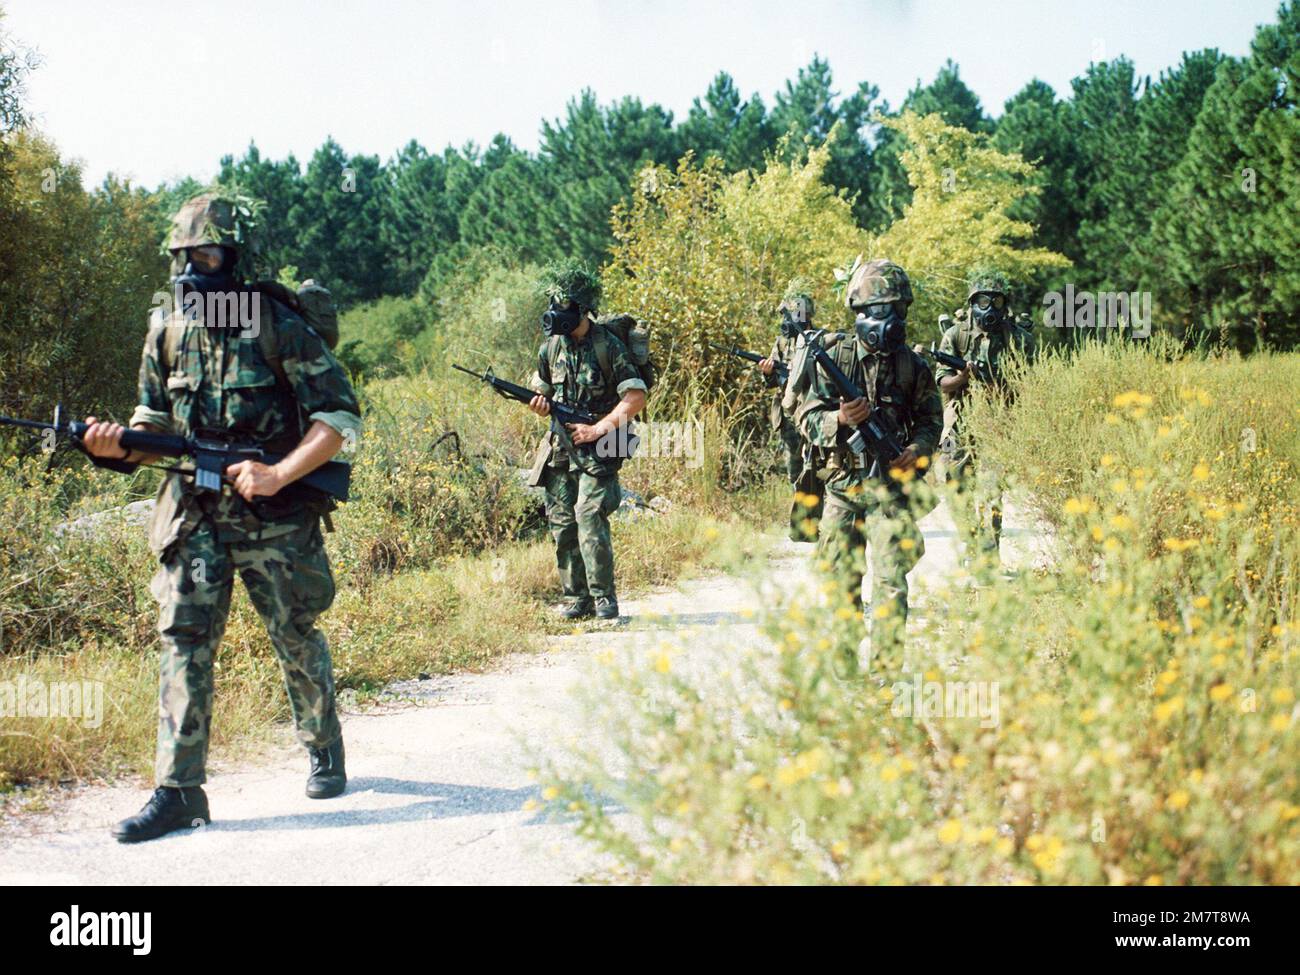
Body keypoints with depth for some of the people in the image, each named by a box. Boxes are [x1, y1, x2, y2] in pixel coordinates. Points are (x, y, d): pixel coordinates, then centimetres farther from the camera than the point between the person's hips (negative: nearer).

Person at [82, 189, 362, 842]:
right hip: (194, 516, 4)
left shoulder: (279, 328, -11)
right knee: (183, 639, -5)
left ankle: (324, 752, 33)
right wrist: (118, 446, -9)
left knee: (296, 640, 11)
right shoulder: (167, 332, 4)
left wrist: (277, 475, -22)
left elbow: (340, 416, -12)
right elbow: (155, 422, 13)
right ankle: (178, 791, -2)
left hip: (274, 517, -3)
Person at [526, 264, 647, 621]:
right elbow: (542, 395, 19)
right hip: (559, 450, 6)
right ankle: (576, 599, 11)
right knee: (561, 524, 3)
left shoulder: (608, 346, -9)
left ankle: (603, 597, -8)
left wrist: (598, 430, -16)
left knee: (590, 517, -17)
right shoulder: (551, 348, 8)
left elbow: (636, 397, -12)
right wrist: (539, 404, -6)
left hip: (598, 449, -6)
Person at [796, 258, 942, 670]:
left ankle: (885, 668, -4)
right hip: (843, 485, 1)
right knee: (840, 580, 8)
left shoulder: (914, 366, 4)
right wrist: (839, 420, -19)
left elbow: (932, 419, 12)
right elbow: (807, 417, 1)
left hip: (892, 486, -1)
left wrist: (918, 449, -9)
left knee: (890, 581, -9)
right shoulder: (835, 359, 1)